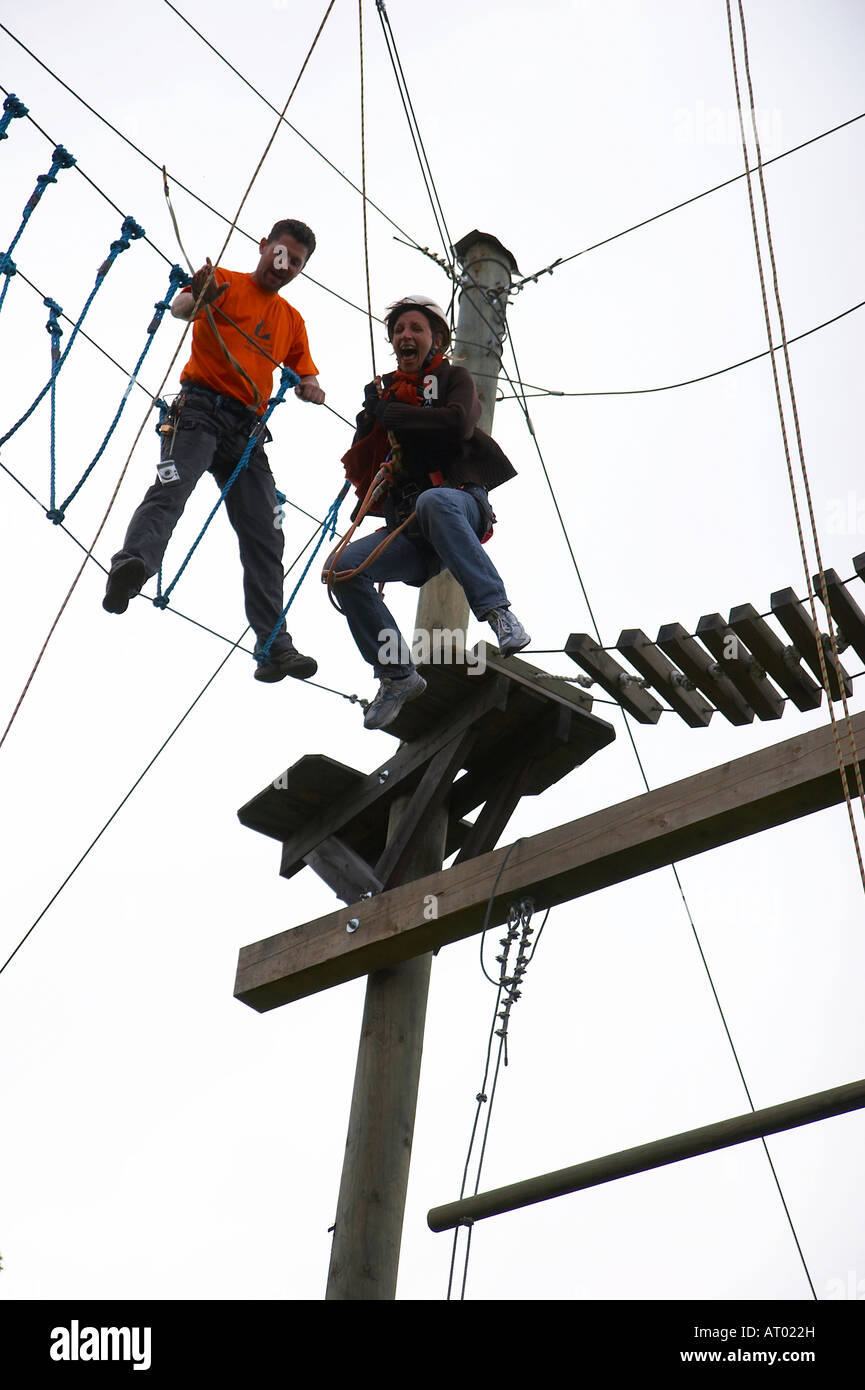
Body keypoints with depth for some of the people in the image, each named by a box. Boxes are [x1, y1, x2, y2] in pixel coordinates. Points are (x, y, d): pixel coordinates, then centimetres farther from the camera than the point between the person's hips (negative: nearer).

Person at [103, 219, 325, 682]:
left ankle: (274, 648, 0)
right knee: (172, 488, -31)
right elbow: (179, 308, -10)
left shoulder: (292, 320, 23)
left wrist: (310, 388, -1)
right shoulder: (226, 282, 8)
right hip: (201, 409, -5)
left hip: (248, 430, 5)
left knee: (265, 536, 0)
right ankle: (131, 564, -53)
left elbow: (306, 376, 25)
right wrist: (197, 297, -35)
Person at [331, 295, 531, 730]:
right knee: (345, 566, -19)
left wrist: (391, 413, -6)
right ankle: (397, 674, -9)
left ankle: (498, 613, -41)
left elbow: (458, 424, -14)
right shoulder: (384, 391, 25)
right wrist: (371, 419, 4)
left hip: (460, 504, -5)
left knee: (433, 501, -40)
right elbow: (361, 471, 21)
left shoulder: (454, 378, 11)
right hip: (408, 528, 5)